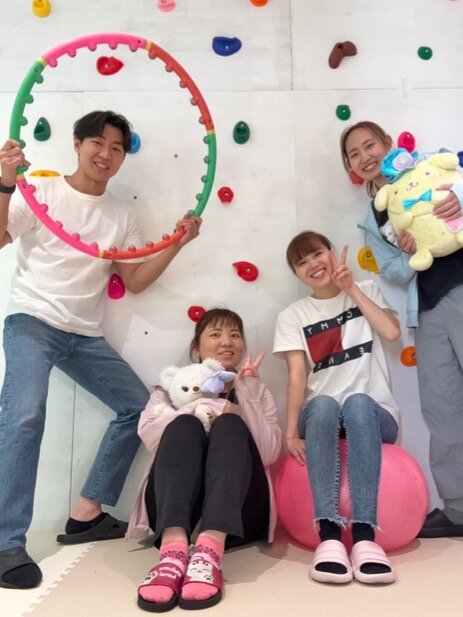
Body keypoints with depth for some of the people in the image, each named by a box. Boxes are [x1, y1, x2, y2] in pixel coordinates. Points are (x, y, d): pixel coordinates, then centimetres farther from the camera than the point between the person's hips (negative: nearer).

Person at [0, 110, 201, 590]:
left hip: (85, 335, 6)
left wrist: (176, 243, 1)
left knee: (139, 406, 6)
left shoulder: (121, 215, 12)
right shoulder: (41, 190, 0)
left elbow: (135, 281, 9)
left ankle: (86, 515, 13)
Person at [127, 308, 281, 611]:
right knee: (184, 425, -24)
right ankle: (173, 549, -48)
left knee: (230, 425, -23)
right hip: (173, 507, 0)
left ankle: (209, 552, -46)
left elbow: (268, 454, 1)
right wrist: (211, 405, -12)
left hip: (236, 511, 1)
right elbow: (149, 434, -3)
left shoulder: (257, 392, 20)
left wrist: (248, 394, -9)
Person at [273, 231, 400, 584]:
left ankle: (364, 533, -41)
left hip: (375, 414, 0)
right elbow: (297, 377, -5)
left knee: (357, 402, -36)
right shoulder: (292, 316, 8)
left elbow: (392, 332, -7)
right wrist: (291, 433, -18)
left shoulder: (367, 291, 12)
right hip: (321, 417, 0)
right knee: (323, 405, -36)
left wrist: (351, 288, -5)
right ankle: (329, 534, -40)